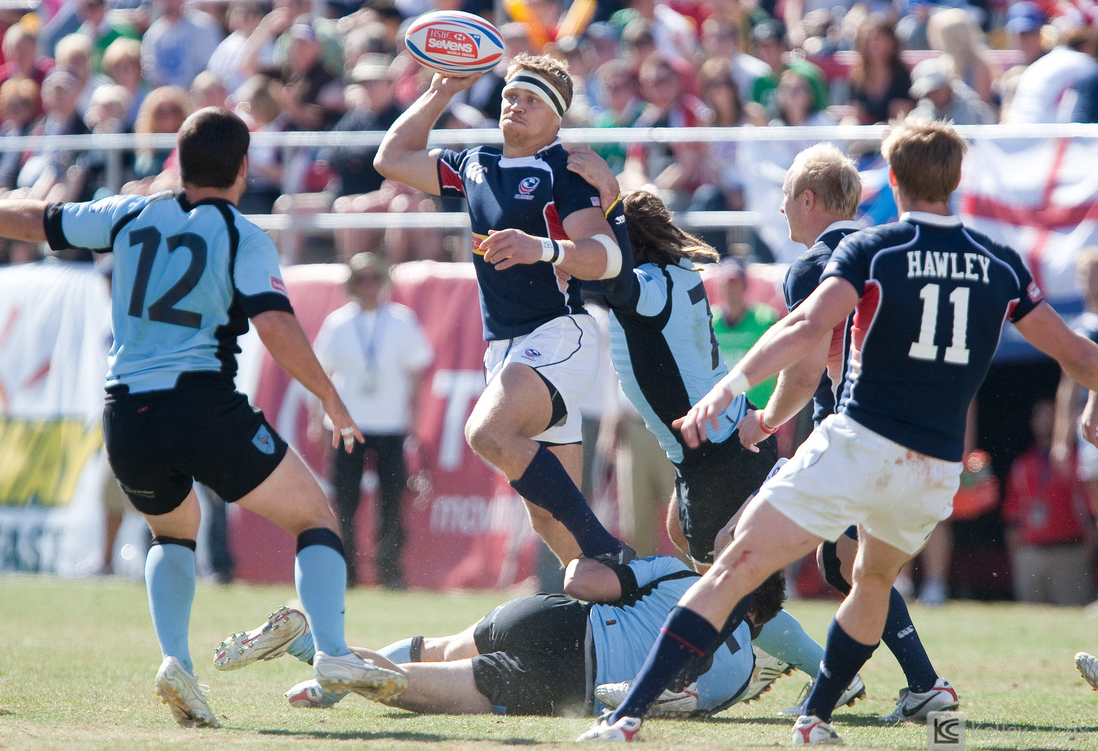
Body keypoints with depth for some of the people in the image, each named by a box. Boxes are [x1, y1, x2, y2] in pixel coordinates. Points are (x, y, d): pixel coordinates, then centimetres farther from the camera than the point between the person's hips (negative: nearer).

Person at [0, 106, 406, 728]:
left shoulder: (130, 216, 11)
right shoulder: (245, 239, -1)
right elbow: (278, 330, -13)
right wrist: (333, 402, -4)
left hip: (125, 419, 5)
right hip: (204, 407, -5)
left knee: (174, 531, 31)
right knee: (316, 517, 9)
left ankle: (175, 660, 7)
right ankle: (332, 653, -13)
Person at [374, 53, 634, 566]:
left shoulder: (563, 171, -4)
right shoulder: (477, 168, 17)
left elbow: (608, 257, -16)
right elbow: (392, 158, 28)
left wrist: (542, 248, -34)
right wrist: (442, 91, 20)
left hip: (557, 336, -8)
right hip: (505, 350, 8)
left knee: (488, 432, -33)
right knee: (549, 521, 5)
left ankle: (605, 552, -31)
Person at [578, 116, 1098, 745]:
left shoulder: (870, 251, -3)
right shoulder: (1001, 265, 9)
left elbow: (810, 325, -20)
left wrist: (733, 385, -28)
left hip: (858, 444, -4)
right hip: (937, 471, 4)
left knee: (734, 571, -6)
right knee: (875, 580, 33)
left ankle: (629, 716, -15)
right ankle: (816, 718, 37)